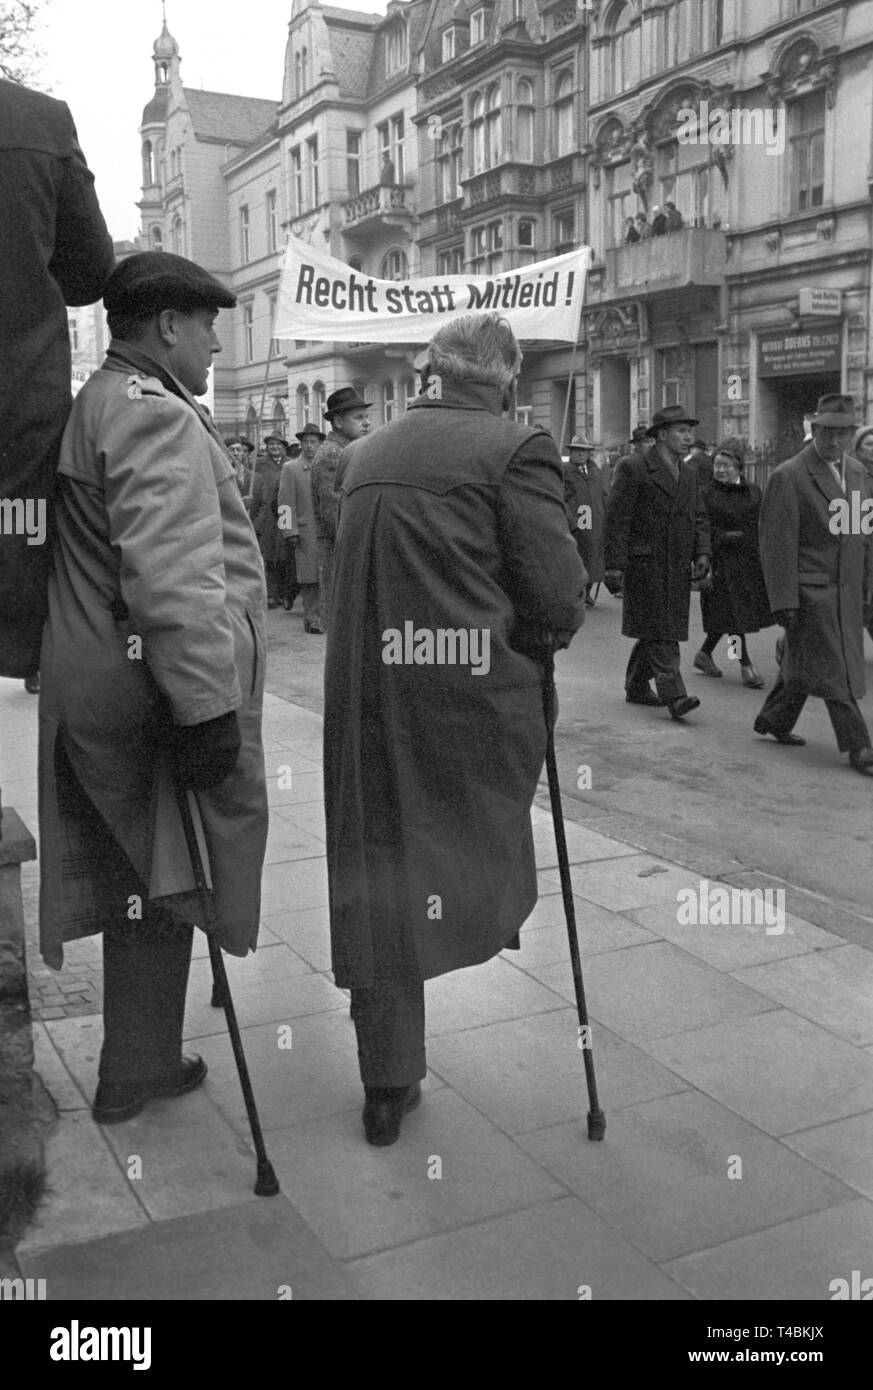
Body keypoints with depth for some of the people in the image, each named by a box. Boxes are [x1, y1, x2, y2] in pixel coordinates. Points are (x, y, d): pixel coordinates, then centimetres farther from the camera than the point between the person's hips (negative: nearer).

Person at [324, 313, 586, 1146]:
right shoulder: (515, 449, -5)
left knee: (378, 877, 10)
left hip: (365, 690, 5)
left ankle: (387, 1084, 18)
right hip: (477, 694, -5)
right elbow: (557, 596, -10)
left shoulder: (366, 453, 12)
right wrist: (536, 640, 10)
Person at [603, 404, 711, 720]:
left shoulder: (689, 473, 16)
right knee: (659, 634, -9)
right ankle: (674, 696, -13)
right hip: (644, 564, -7)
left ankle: (637, 687, 26)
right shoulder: (633, 468, -6)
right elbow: (616, 519, -9)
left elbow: (699, 518, 20)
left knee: (656, 632, 12)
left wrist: (702, 553, 3)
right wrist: (614, 566, -15)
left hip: (679, 568, 7)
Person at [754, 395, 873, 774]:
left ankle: (774, 721, 33)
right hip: (811, 590, -7)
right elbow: (778, 544, -14)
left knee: (802, 662, 17)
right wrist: (785, 601, -16)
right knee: (832, 670, -3)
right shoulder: (788, 476, -12)